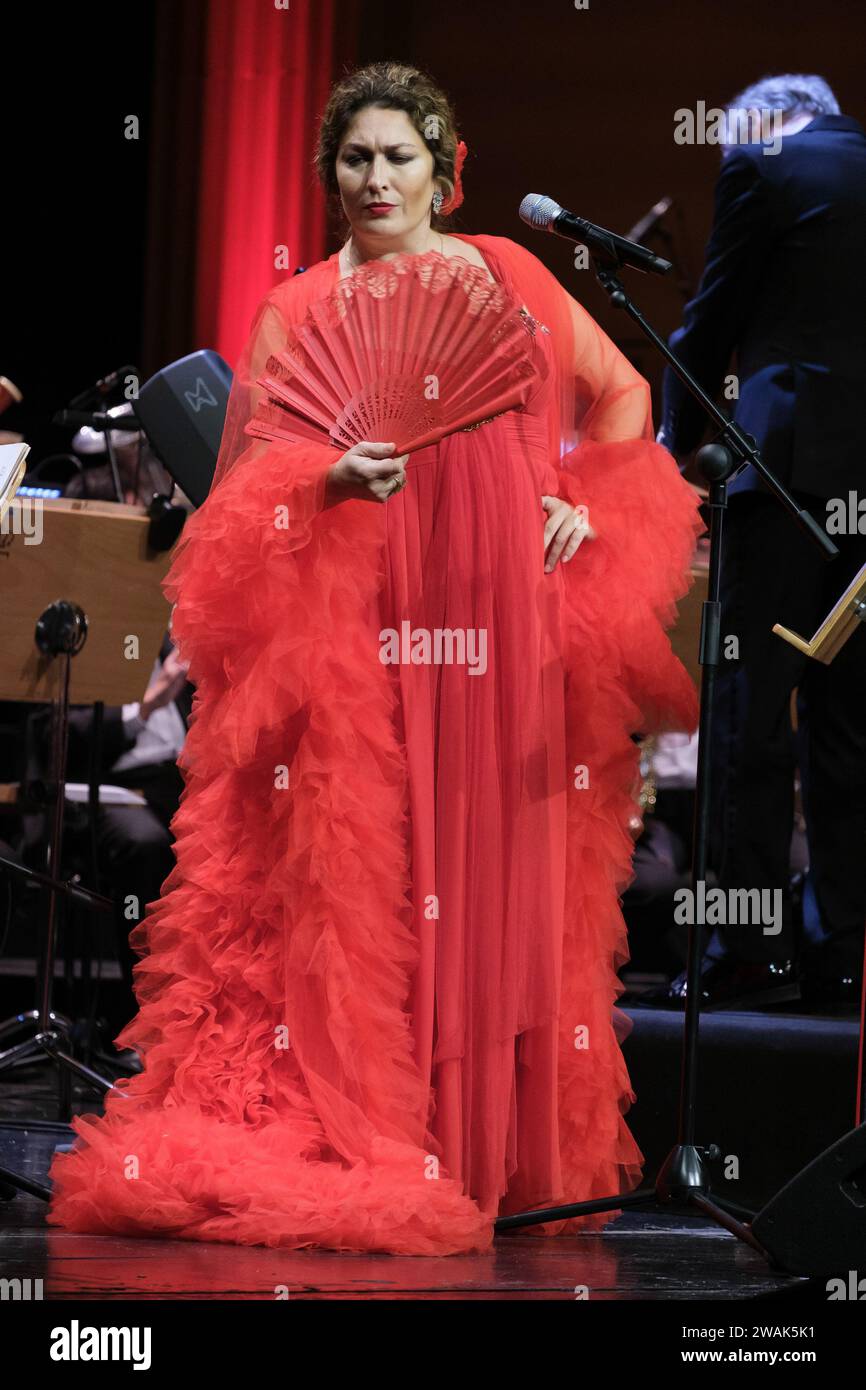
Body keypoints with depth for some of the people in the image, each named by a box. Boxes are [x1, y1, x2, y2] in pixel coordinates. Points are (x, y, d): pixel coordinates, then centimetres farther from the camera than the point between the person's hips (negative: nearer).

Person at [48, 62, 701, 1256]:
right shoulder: (299, 309, 7)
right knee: (366, 870, -8)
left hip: (506, 608, 2)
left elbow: (620, 393, 20)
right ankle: (348, 1141, -6)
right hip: (361, 618, -2)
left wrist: (590, 504, 6)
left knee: (505, 866, 2)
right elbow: (251, 483, 2)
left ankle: (511, 1145, 9)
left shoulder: (504, 277, 13)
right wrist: (334, 481, -17)